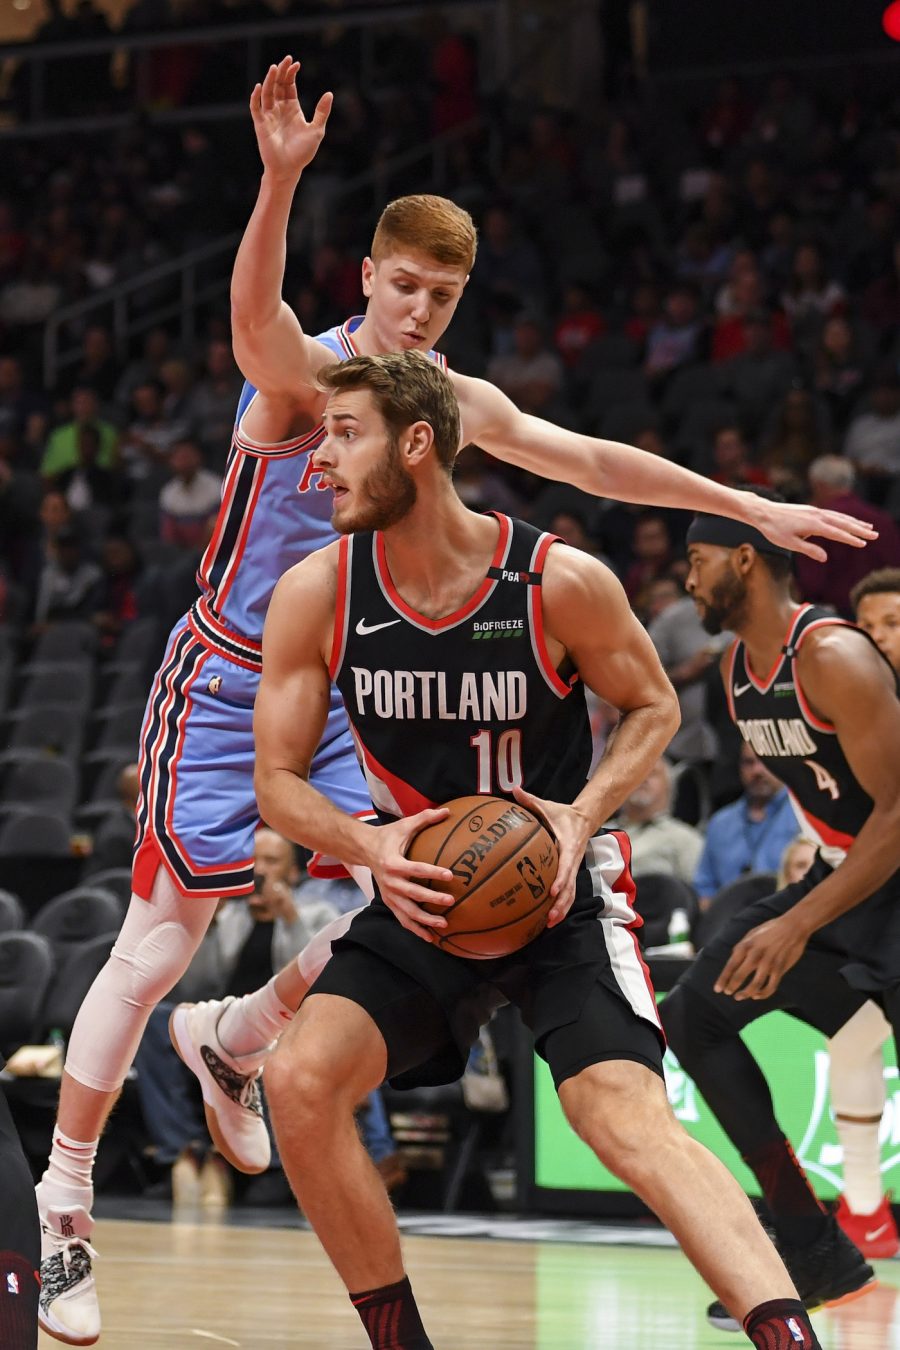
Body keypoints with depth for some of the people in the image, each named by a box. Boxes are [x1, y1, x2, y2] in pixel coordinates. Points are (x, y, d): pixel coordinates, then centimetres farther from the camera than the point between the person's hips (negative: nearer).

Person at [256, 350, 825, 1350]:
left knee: (628, 1118, -23)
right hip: (418, 891, 3)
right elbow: (278, 779, -2)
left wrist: (584, 815, -17)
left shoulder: (561, 583, -17)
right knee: (300, 1080, -17)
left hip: (560, 891, -3)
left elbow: (653, 707, 1)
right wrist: (371, 849, -23)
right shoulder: (316, 594, -9)